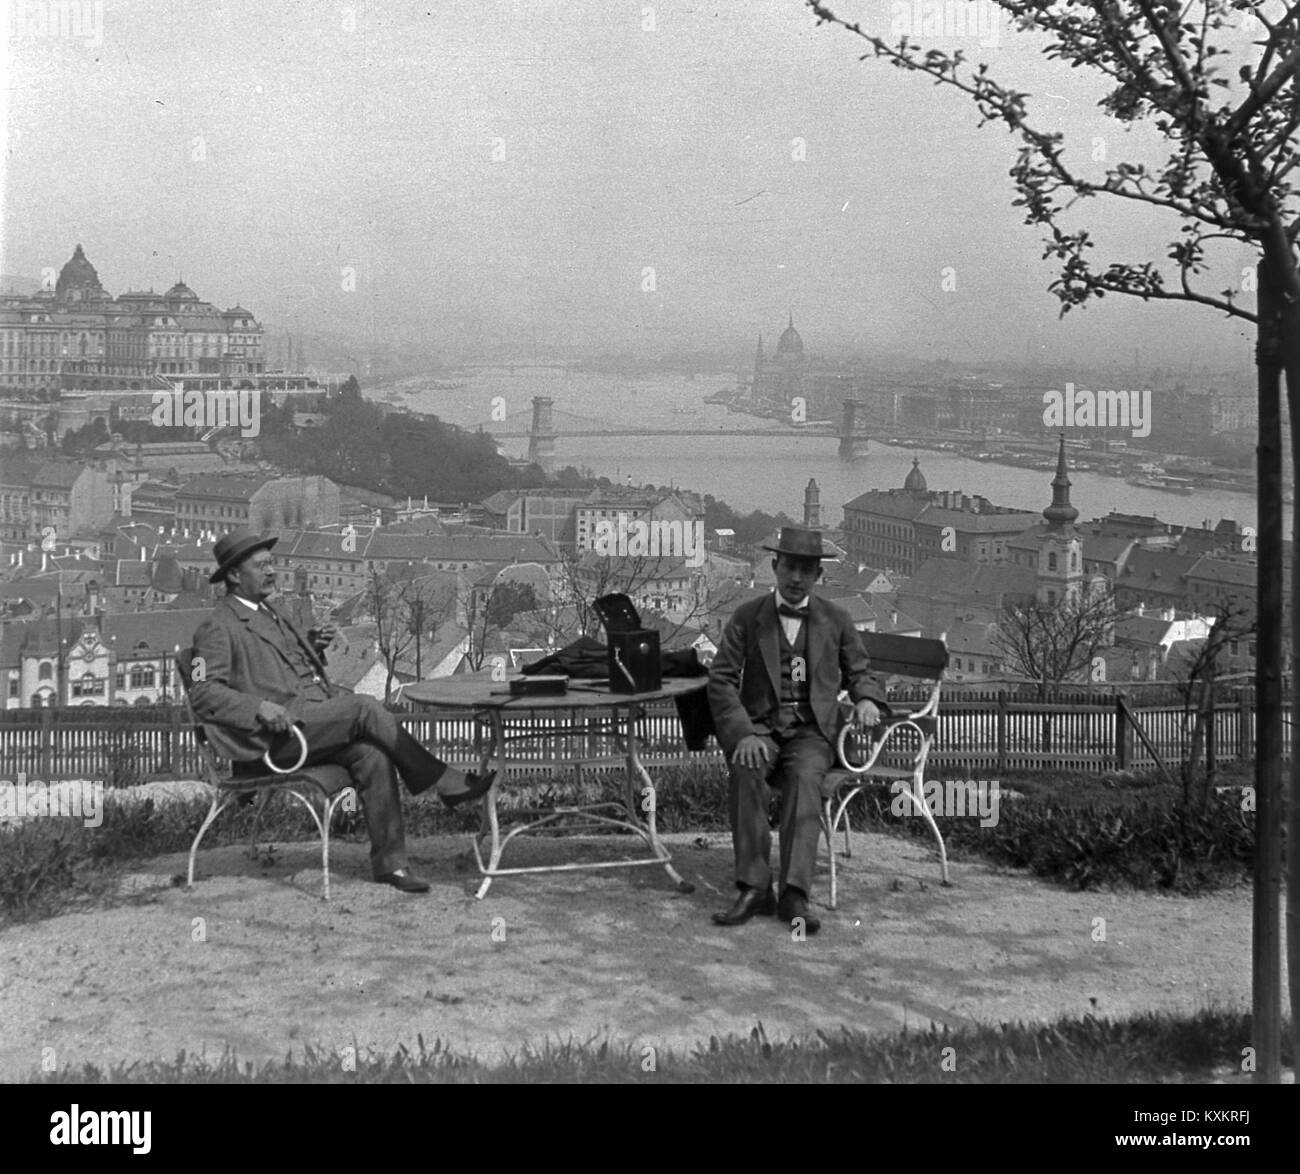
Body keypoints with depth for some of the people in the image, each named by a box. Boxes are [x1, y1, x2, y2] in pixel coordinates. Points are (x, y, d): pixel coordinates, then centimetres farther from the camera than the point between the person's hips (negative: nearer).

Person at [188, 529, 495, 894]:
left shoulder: (271, 613, 25)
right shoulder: (218, 628, -2)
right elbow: (203, 693, -11)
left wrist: (313, 646, 13)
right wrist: (259, 707, -24)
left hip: (316, 723, 8)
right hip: (279, 732, -8)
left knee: (372, 756, -19)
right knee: (365, 708, -26)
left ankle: (389, 862, -17)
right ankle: (448, 783, -18)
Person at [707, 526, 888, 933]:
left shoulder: (835, 619, 11)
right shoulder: (747, 617, 6)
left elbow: (860, 673, 20)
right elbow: (721, 681, 0)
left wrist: (867, 699, -5)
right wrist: (744, 733, -16)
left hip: (811, 730, 0)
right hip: (759, 727, 0)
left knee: (804, 778, -33)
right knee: (747, 771, -34)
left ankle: (795, 895, -38)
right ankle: (754, 889, -31)